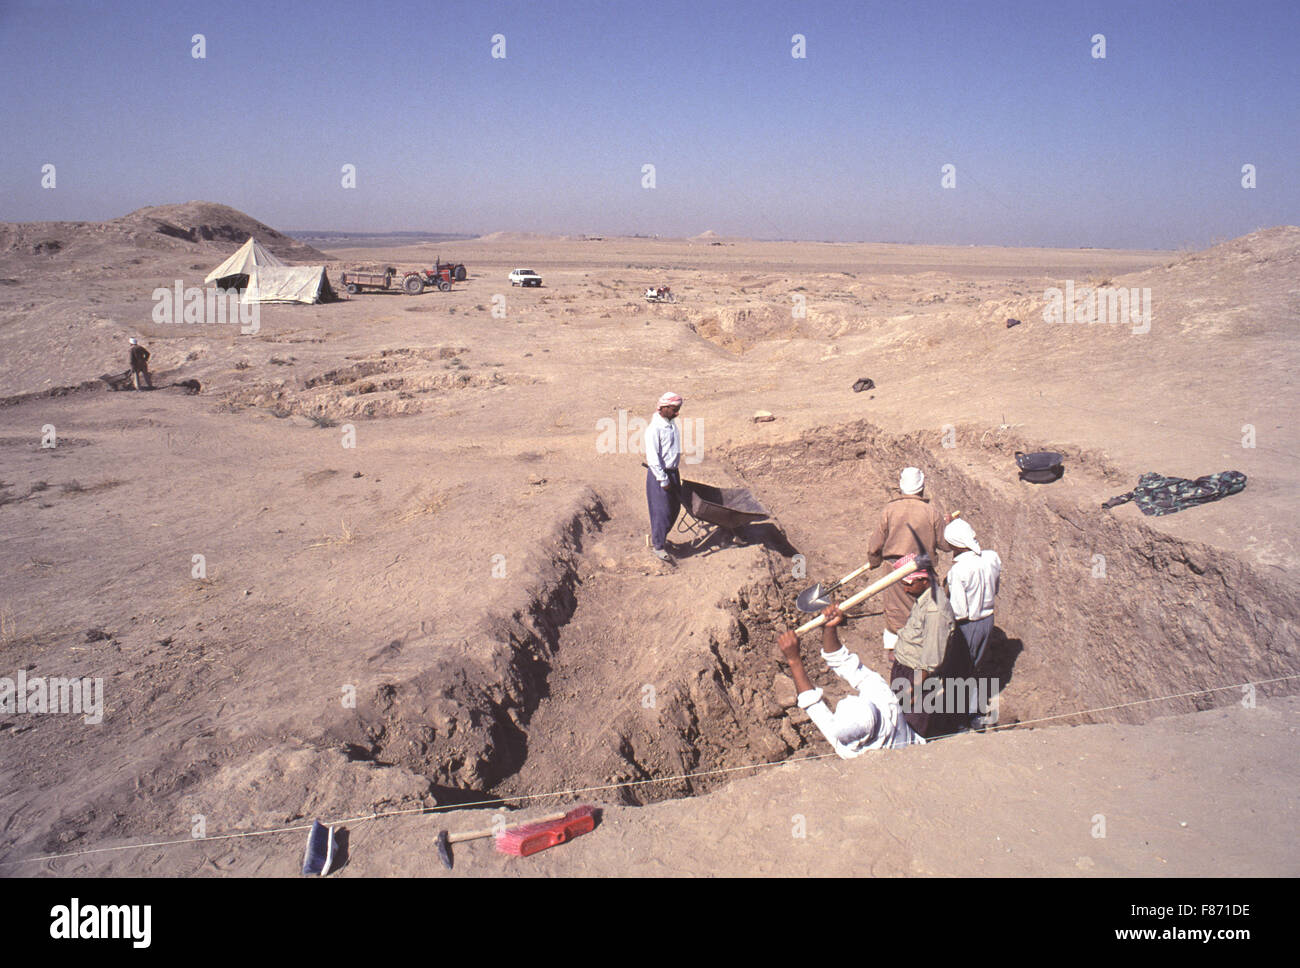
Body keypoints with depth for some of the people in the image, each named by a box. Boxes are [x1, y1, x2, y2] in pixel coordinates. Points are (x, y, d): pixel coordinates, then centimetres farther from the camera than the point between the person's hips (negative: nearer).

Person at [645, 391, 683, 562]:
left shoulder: (671, 424, 8)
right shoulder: (654, 428, -20)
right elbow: (652, 458, -22)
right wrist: (663, 480, -20)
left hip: (673, 471, 9)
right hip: (659, 474, -9)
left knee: (675, 508, 15)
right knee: (661, 511, -1)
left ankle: (658, 536, 32)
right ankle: (657, 546, 13)